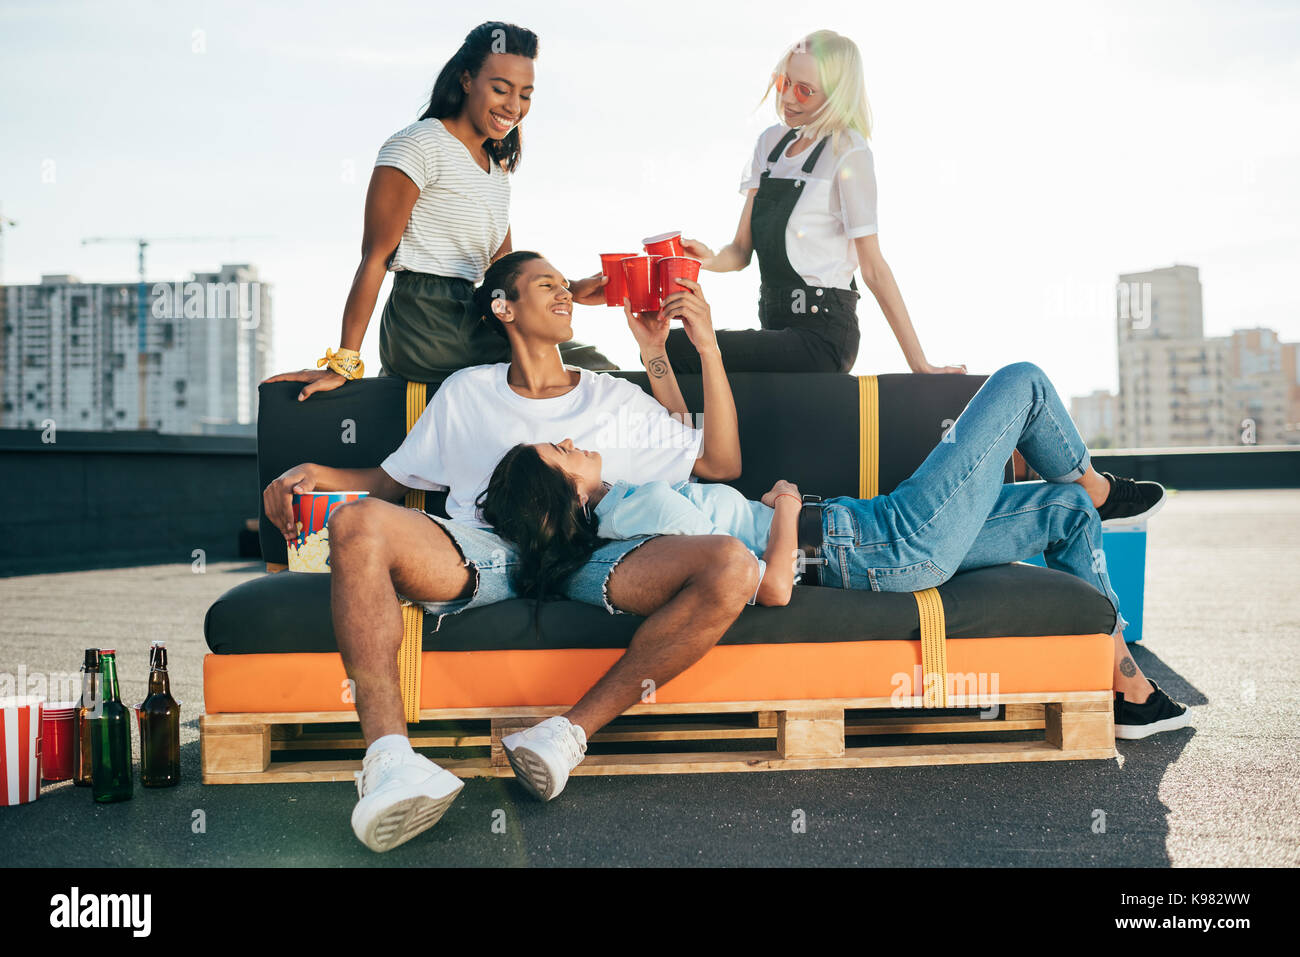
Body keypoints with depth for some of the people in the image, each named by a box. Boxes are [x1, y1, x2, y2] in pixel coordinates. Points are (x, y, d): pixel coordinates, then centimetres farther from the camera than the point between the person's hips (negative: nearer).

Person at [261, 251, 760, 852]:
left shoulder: (615, 397, 25)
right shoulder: (465, 393, 26)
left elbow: (721, 464, 18)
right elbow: (391, 480, 26)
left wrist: (708, 346, 12)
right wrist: (318, 475, 5)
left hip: (587, 560, 1)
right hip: (480, 553, 0)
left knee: (733, 569, -28)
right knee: (358, 523, -31)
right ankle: (388, 758, -39)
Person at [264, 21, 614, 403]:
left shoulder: (496, 164, 22)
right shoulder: (419, 144, -7)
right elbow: (375, 257, -13)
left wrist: (570, 291, 3)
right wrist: (344, 364, -18)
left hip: (468, 324, 9)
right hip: (426, 326, -9)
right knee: (596, 371, -11)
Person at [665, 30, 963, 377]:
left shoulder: (847, 153, -8)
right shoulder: (771, 142, 13)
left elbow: (874, 270, -8)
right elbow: (742, 249, 10)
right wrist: (710, 259, -14)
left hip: (823, 336, -8)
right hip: (777, 326, 8)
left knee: (675, 347, -22)